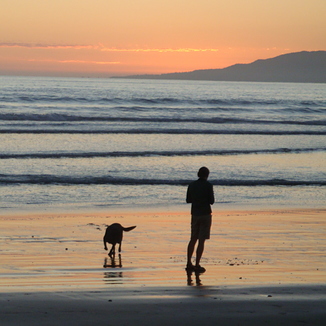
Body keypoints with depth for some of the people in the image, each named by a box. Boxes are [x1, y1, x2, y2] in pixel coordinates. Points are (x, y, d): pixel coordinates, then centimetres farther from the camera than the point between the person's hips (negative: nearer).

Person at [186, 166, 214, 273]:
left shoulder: (192, 185, 4)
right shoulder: (208, 185, -9)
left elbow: (188, 200, 10)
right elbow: (211, 201, -9)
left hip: (195, 214, 5)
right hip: (205, 214, -5)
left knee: (193, 239, 15)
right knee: (201, 240, -3)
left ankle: (189, 263, 16)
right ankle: (197, 265, -6)